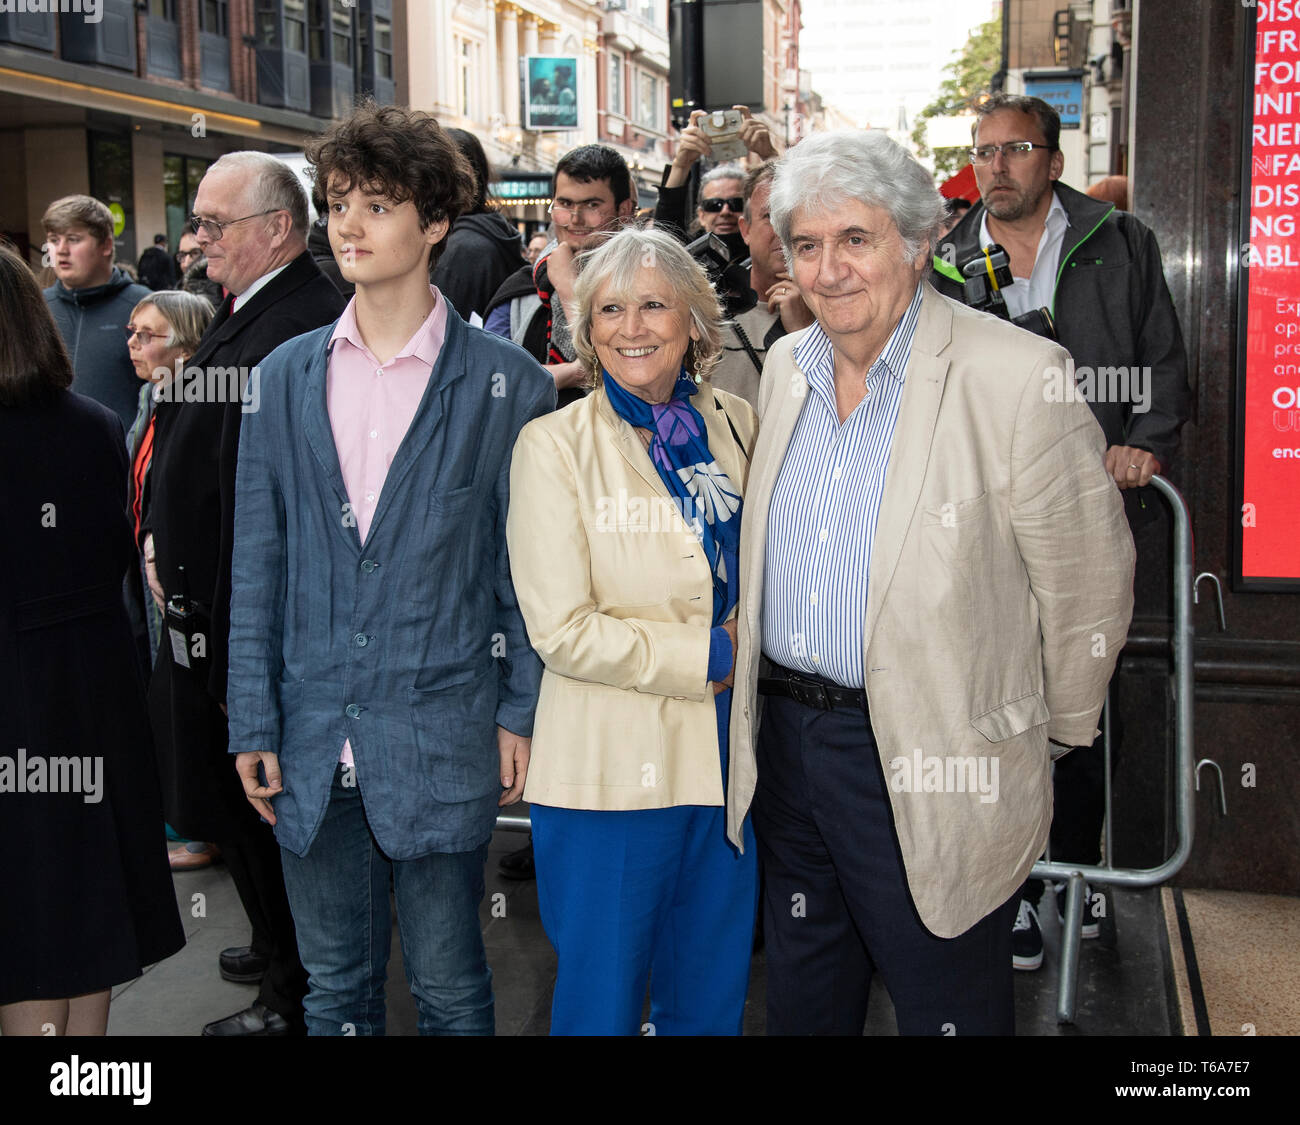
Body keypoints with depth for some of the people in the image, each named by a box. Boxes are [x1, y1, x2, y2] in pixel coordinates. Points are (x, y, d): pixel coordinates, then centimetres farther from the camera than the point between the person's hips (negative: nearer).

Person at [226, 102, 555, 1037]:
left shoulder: (506, 383, -4)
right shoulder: (288, 376, 6)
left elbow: (526, 563, -1)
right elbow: (260, 562, 7)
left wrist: (521, 713, -5)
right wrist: (254, 722, 4)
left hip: (442, 741, -3)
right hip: (315, 747, 3)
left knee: (450, 986, 12)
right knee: (335, 986, 17)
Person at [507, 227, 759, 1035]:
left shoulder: (738, 426, 6)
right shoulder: (554, 445, -7)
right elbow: (562, 630, -13)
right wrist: (711, 654, -13)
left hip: (729, 757, 4)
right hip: (613, 766, -4)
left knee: (712, 996, 17)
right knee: (602, 999, 10)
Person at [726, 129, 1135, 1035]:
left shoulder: (1018, 376, -17)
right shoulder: (785, 366, 5)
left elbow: (1087, 583, -10)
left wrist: (1055, 729, 2)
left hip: (927, 768, -6)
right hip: (784, 737, 6)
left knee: (945, 1009, 10)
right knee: (803, 1001, 22)